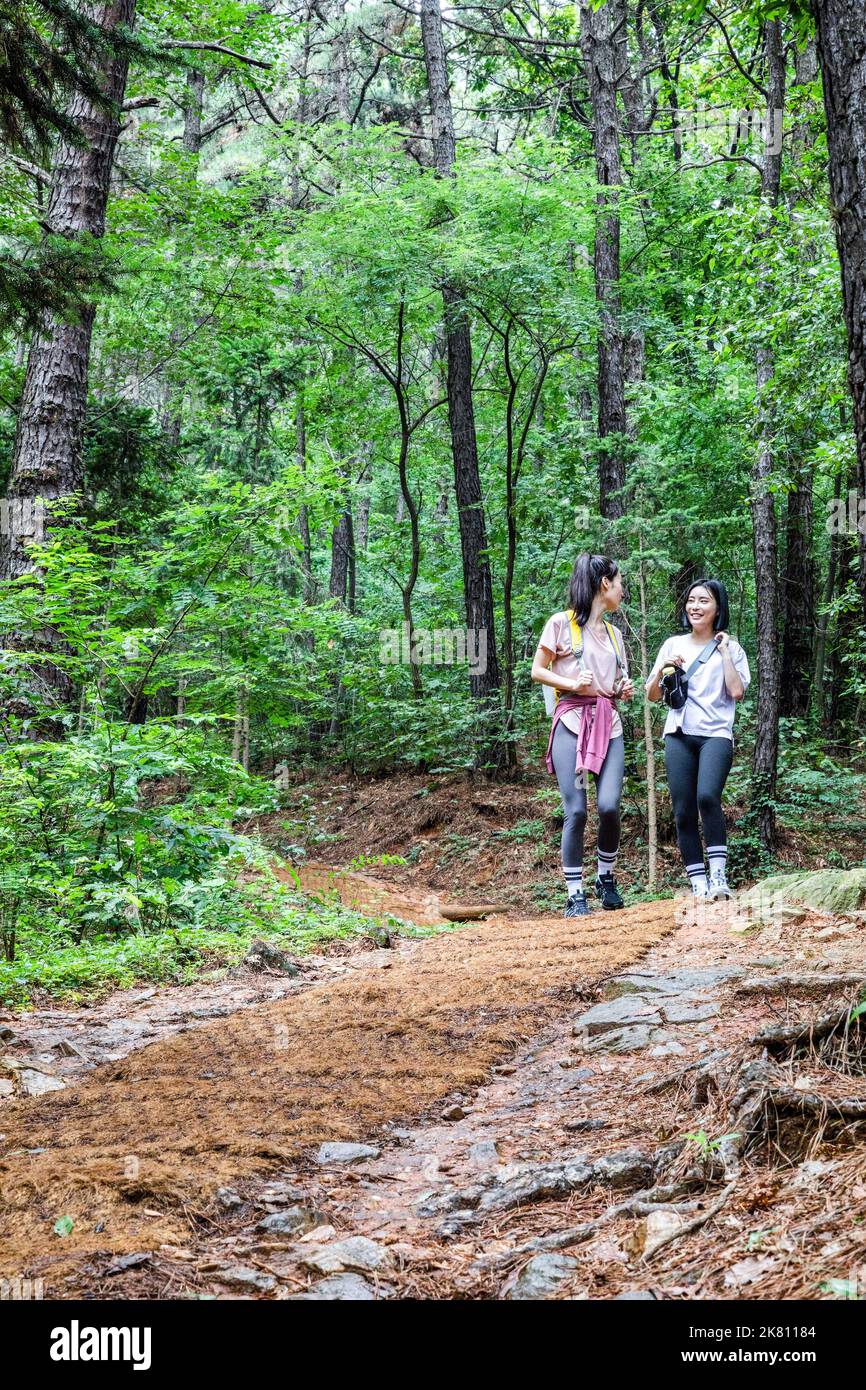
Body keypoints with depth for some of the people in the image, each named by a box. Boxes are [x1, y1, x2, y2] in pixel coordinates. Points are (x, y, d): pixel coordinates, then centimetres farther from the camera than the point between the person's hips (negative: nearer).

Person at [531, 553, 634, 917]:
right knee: (575, 810, -9)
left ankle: (606, 878, 11)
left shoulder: (613, 632, 18)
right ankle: (574, 894, 0)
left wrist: (624, 691, 3)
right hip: (571, 720, -4)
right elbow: (537, 671, 1)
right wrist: (572, 683, -14)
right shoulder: (562, 623, 0)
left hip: (608, 723, 5)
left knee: (609, 806, -11)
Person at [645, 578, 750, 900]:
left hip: (716, 734, -3)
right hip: (679, 735, 3)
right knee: (683, 811, -3)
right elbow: (652, 695, 17)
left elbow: (737, 692, -5)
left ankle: (718, 874, -20)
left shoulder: (730, 648, 9)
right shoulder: (673, 645, 16)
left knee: (708, 797, -27)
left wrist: (724, 652, -2)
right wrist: (663, 669, -1)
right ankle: (698, 883, 1)